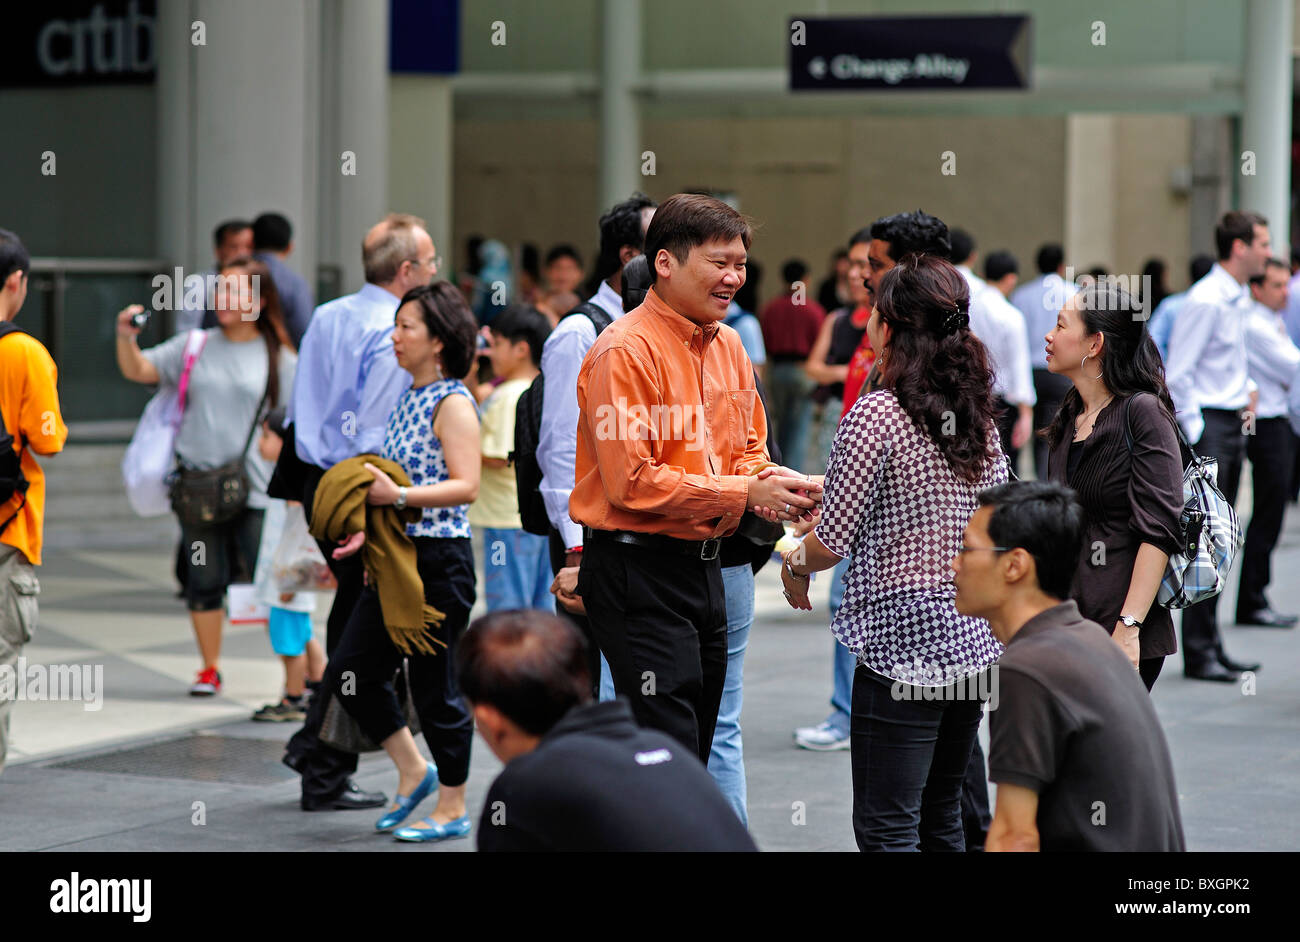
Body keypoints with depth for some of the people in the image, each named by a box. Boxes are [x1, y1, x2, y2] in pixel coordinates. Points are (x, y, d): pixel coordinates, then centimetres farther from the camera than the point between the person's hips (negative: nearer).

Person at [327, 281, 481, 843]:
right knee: (349, 673, 7)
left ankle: (452, 810, 12)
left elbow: (465, 486, -21)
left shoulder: (453, 403, -12)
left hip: (439, 562, -9)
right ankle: (414, 771, 23)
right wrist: (371, 525, 10)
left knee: (434, 688, 0)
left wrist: (398, 497, -28)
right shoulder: (409, 397, 13)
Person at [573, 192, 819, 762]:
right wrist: (745, 494, -19)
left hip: (704, 566, 9)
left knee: (698, 744, 13)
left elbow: (748, 453, 19)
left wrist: (781, 486, -5)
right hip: (638, 571, -9)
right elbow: (632, 481, -20)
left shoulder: (727, 346, 12)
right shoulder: (626, 352, -15)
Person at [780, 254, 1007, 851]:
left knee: (885, 825, -4)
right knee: (941, 816, 16)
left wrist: (795, 567, 10)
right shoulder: (978, 414, 8)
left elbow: (833, 541, -12)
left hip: (905, 640, -8)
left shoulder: (877, 414, -13)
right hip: (974, 640, 8)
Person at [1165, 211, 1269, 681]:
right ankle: (1198, 653, -4)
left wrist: (1248, 386, 14)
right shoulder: (1205, 301, -15)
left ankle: (1211, 647, 18)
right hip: (1207, 426, -9)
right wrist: (1195, 432, -16)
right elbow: (1177, 374, -17)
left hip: (1233, 426, 9)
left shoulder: (1240, 300, 13)